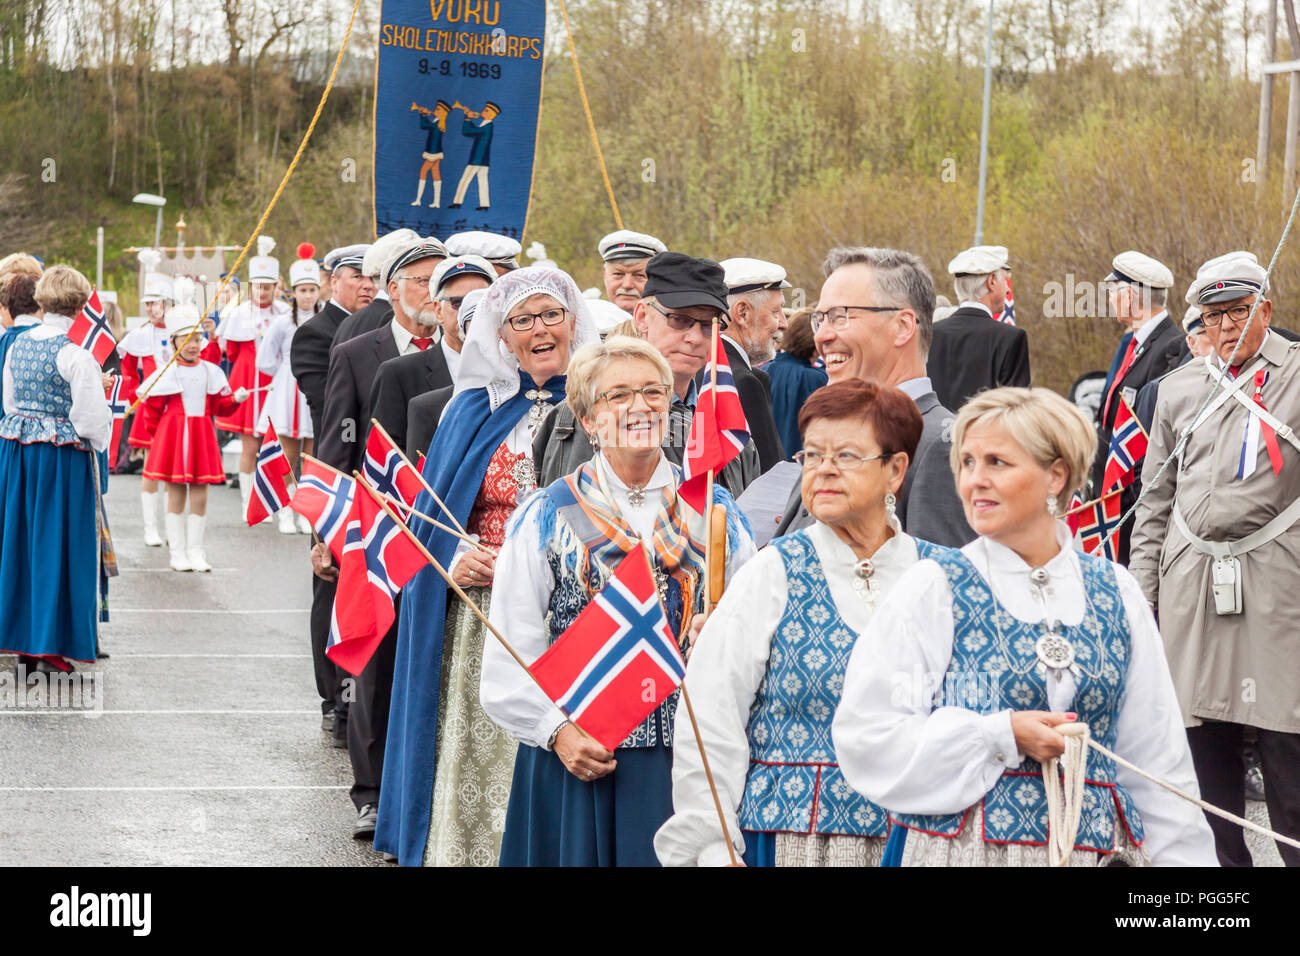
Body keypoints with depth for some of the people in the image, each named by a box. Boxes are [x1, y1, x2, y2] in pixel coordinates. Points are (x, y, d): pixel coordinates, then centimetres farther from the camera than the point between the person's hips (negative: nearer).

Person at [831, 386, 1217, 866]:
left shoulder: (1115, 592, 7)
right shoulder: (933, 588, -2)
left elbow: (1157, 759, 11)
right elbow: (865, 736, -9)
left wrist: (1185, 856, 5)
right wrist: (1002, 736, -14)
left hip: (1097, 845, 2)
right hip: (962, 845, -2)